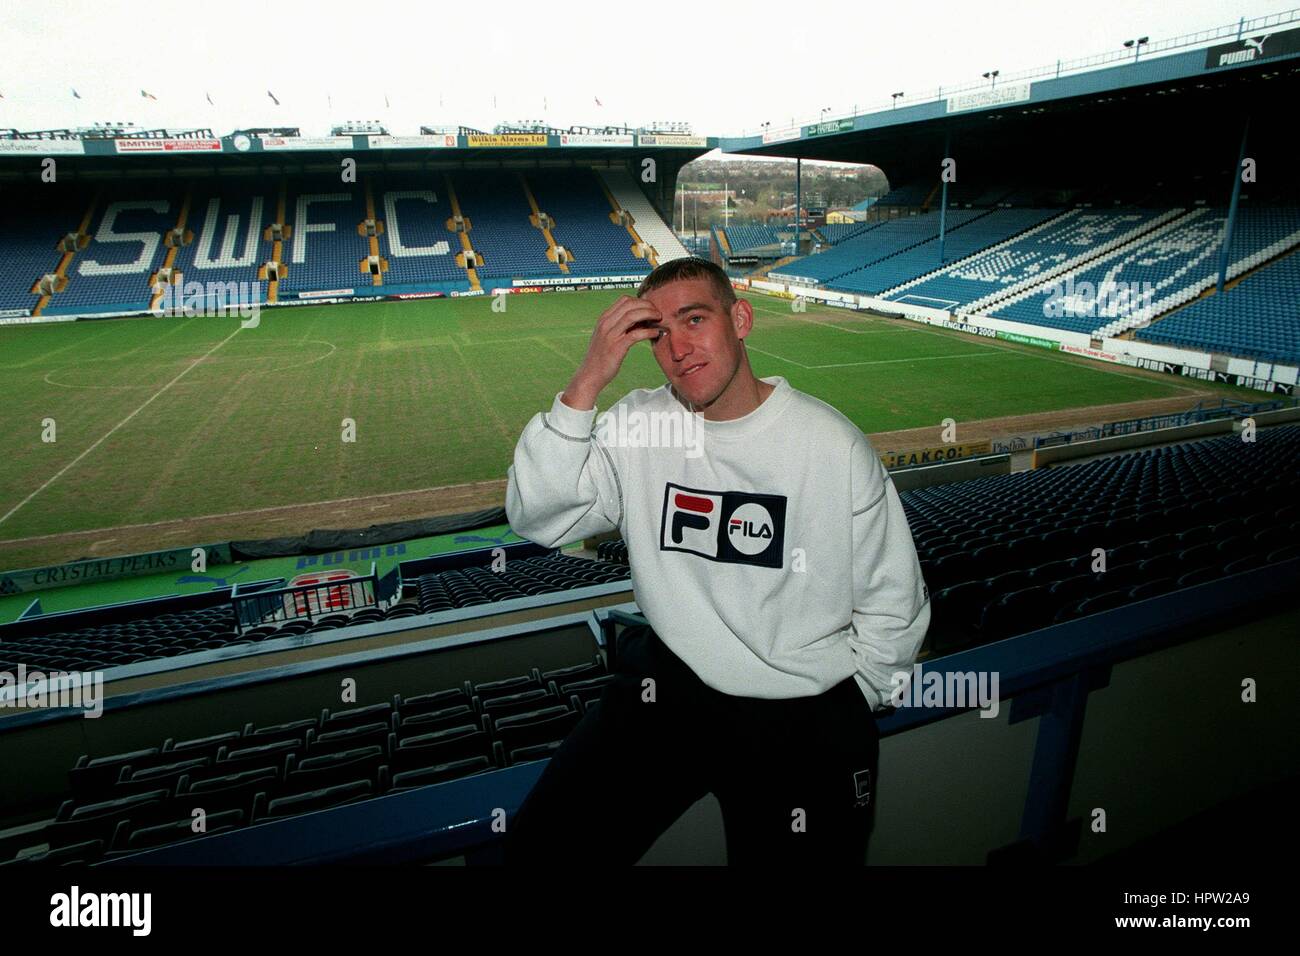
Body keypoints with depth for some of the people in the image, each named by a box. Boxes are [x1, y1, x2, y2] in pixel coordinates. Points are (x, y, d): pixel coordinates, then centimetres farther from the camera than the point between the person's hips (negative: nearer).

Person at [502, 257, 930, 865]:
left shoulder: (833, 443, -9)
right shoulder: (638, 426, -3)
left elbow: (892, 606, 0)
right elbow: (535, 519, -15)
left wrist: (846, 709, 2)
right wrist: (586, 383, -22)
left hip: (807, 716, -1)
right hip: (666, 685, 2)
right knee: (538, 849, -4)